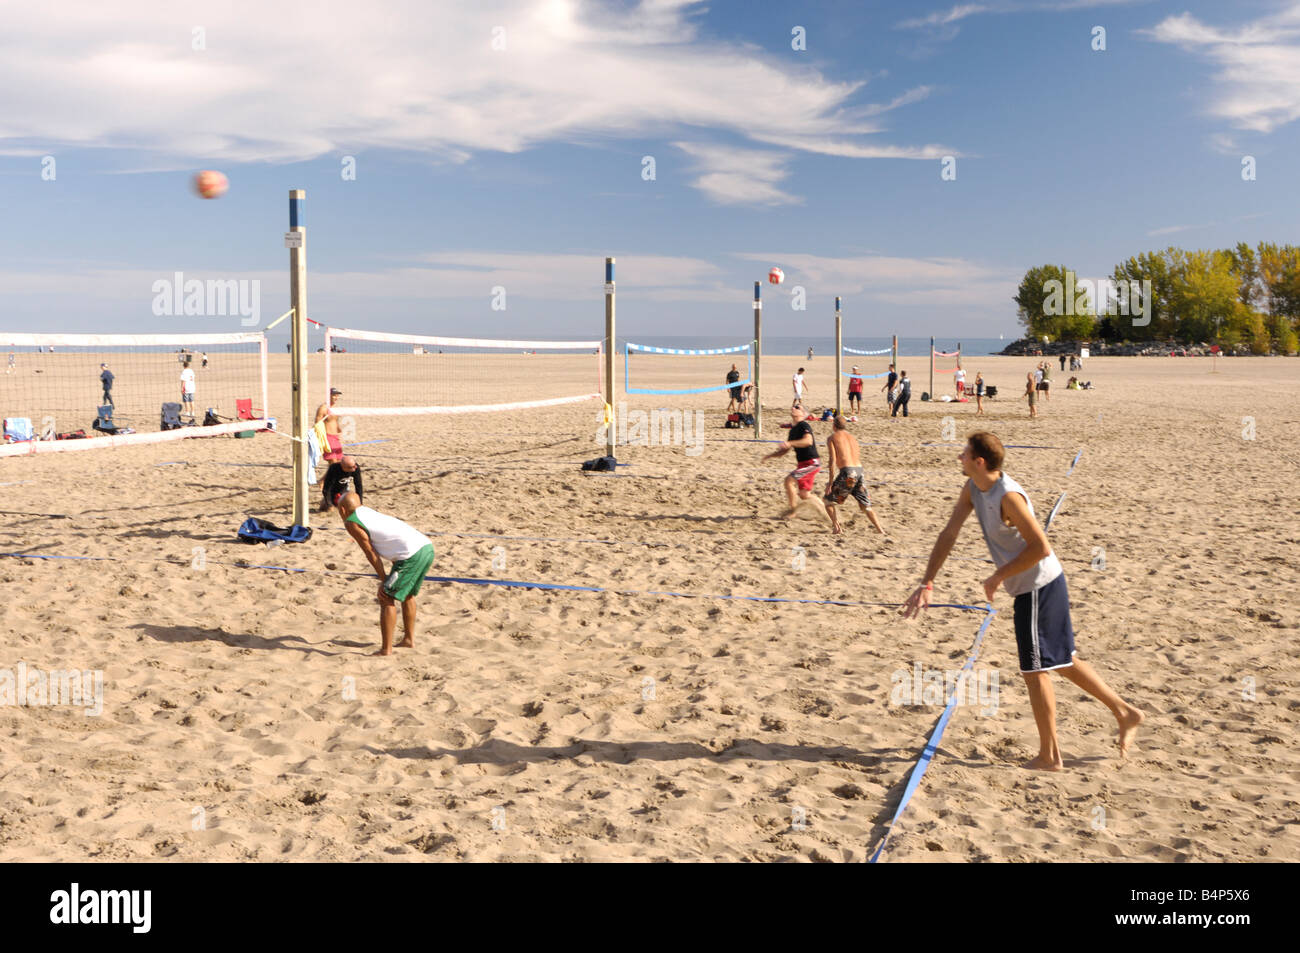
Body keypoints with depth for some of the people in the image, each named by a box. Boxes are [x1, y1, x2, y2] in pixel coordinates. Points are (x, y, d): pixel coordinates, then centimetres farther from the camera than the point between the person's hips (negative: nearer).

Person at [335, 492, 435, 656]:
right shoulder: (371, 512, 28)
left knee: (386, 598, 3)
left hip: (412, 554, -9)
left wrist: (383, 581, 7)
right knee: (407, 594, 27)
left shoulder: (351, 522, 4)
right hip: (428, 547, 9)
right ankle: (409, 639, 36)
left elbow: (371, 553, 2)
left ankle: (386, 649, 3)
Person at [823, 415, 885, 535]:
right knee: (865, 505, 16)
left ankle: (836, 527, 3)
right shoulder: (852, 437, 22)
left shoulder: (832, 437, 6)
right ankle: (880, 529, 8)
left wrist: (830, 483, -4)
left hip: (847, 471, -5)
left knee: (828, 500, 13)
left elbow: (832, 460, -5)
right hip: (859, 470, 5)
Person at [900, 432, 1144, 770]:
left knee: (1035, 670, 1)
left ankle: (1049, 756, 14)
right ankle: (1125, 713, 32)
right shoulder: (972, 489, 2)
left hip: (1039, 587, -9)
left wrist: (999, 576, -17)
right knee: (1062, 660, 20)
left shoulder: (1008, 497, -26)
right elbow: (949, 534, 3)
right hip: (1032, 588, 9)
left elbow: (1040, 547, -25)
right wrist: (927, 583, -3)